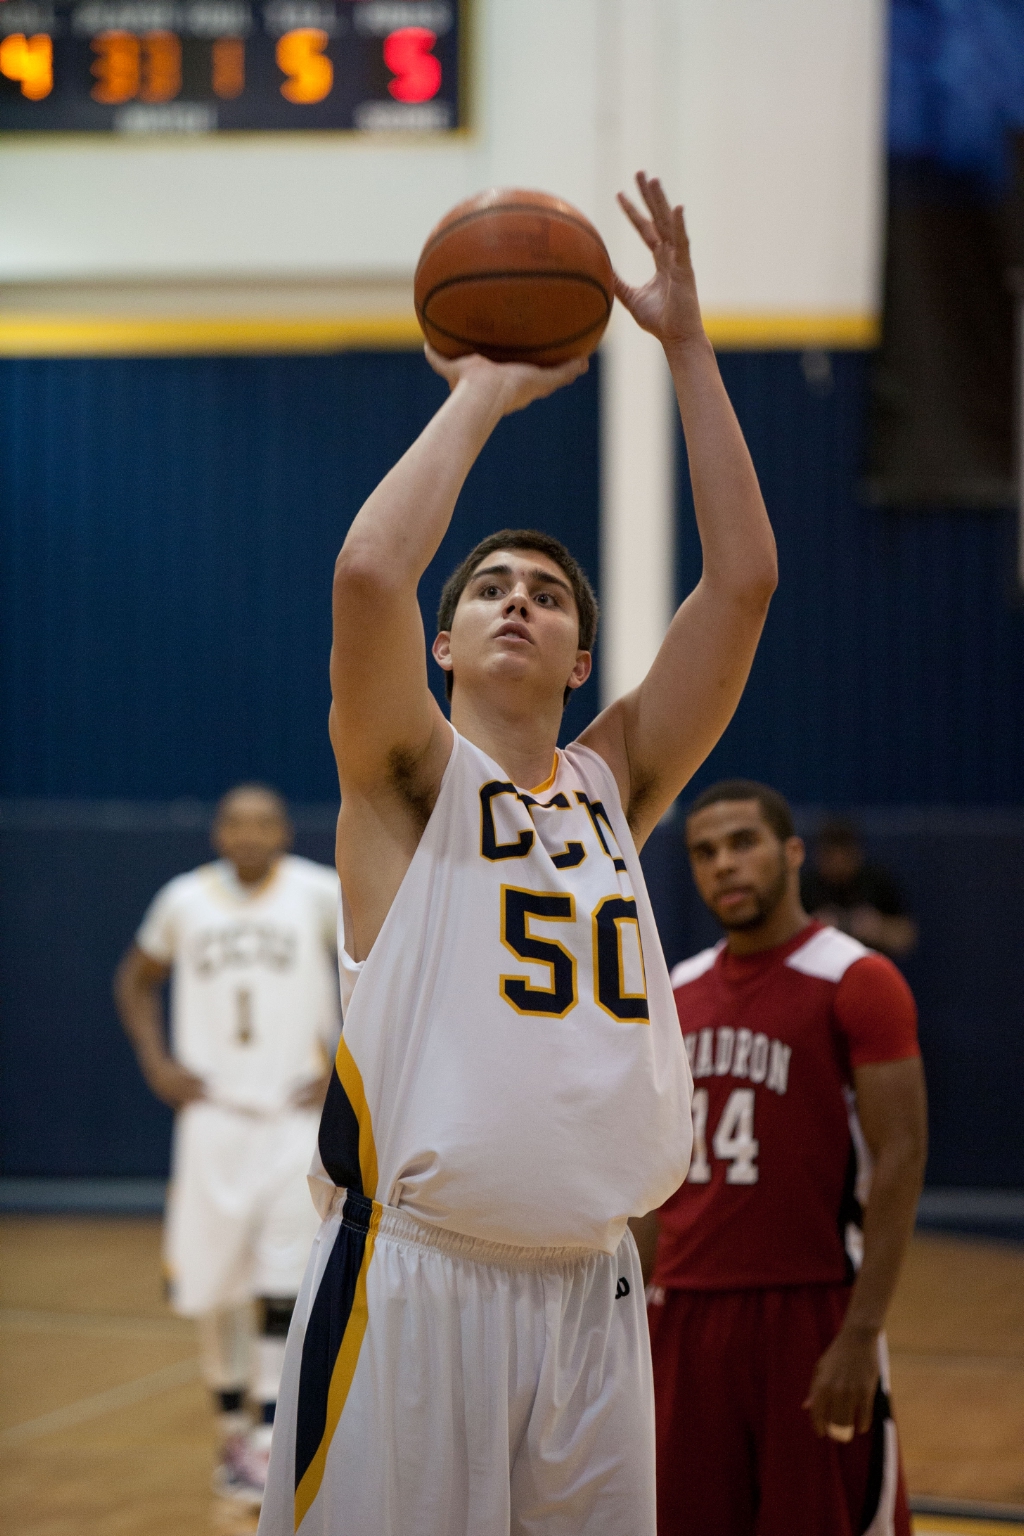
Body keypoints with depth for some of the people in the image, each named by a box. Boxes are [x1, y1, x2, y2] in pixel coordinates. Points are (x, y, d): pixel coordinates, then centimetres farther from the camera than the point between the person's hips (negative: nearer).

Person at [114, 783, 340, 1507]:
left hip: (295, 1114, -3)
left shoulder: (322, 893, -4)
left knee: (282, 1284, -11)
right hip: (214, 1114, 3)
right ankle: (234, 1433, 22)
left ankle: (269, 1444, -9)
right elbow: (136, 981, 19)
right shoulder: (184, 899, 4)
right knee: (213, 1287, 6)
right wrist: (158, 1064, 6)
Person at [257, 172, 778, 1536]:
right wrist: (482, 394, -6)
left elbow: (743, 578, 6)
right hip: (411, 1283, -4)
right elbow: (369, 572, -18)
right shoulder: (410, 781, 1)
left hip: (590, 1289, 5)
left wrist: (687, 347, 4)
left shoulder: (614, 785, 13)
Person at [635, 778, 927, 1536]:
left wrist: (861, 1333, -19)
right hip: (691, 1313, 6)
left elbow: (900, 1160, -13)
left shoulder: (857, 982, -7)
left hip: (810, 1308, -6)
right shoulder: (679, 994, 13)